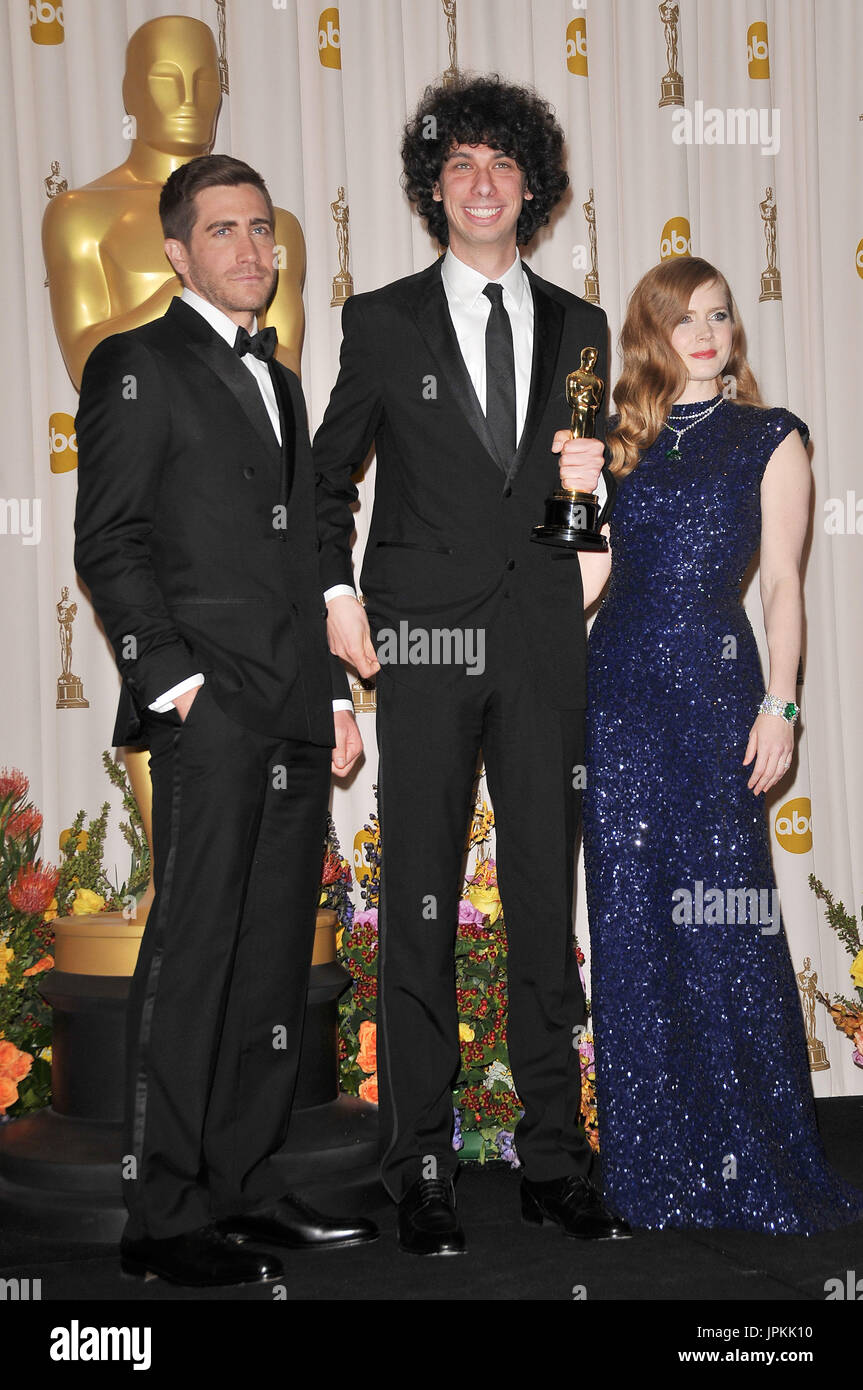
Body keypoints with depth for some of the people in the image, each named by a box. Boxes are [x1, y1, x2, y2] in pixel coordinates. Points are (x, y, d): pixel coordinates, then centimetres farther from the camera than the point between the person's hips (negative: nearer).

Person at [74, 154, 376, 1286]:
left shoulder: (281, 382, 24)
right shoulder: (139, 365, 1)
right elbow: (107, 543, -7)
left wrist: (337, 694, 16)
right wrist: (170, 675, -15)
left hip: (296, 717, 7)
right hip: (211, 707, -7)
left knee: (278, 956, 8)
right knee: (195, 951, -7)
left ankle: (248, 1183, 17)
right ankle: (164, 1214, 0)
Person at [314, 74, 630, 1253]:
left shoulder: (578, 328, 13)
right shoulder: (382, 322, 6)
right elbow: (328, 476, 12)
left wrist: (595, 481, -3)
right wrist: (337, 591, -2)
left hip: (546, 646, 3)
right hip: (425, 642, -2)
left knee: (547, 901, 6)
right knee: (420, 910, -1)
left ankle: (555, 1157, 17)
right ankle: (420, 1170, 9)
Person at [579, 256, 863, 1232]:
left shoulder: (769, 439, 6)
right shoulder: (626, 440, 15)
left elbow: (781, 582, 0)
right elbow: (590, 573, 11)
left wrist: (780, 704, -8)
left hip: (714, 677, -3)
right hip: (619, 683, 4)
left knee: (722, 916, -4)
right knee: (630, 917, 3)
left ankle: (754, 1162, 9)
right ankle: (655, 1160, 14)